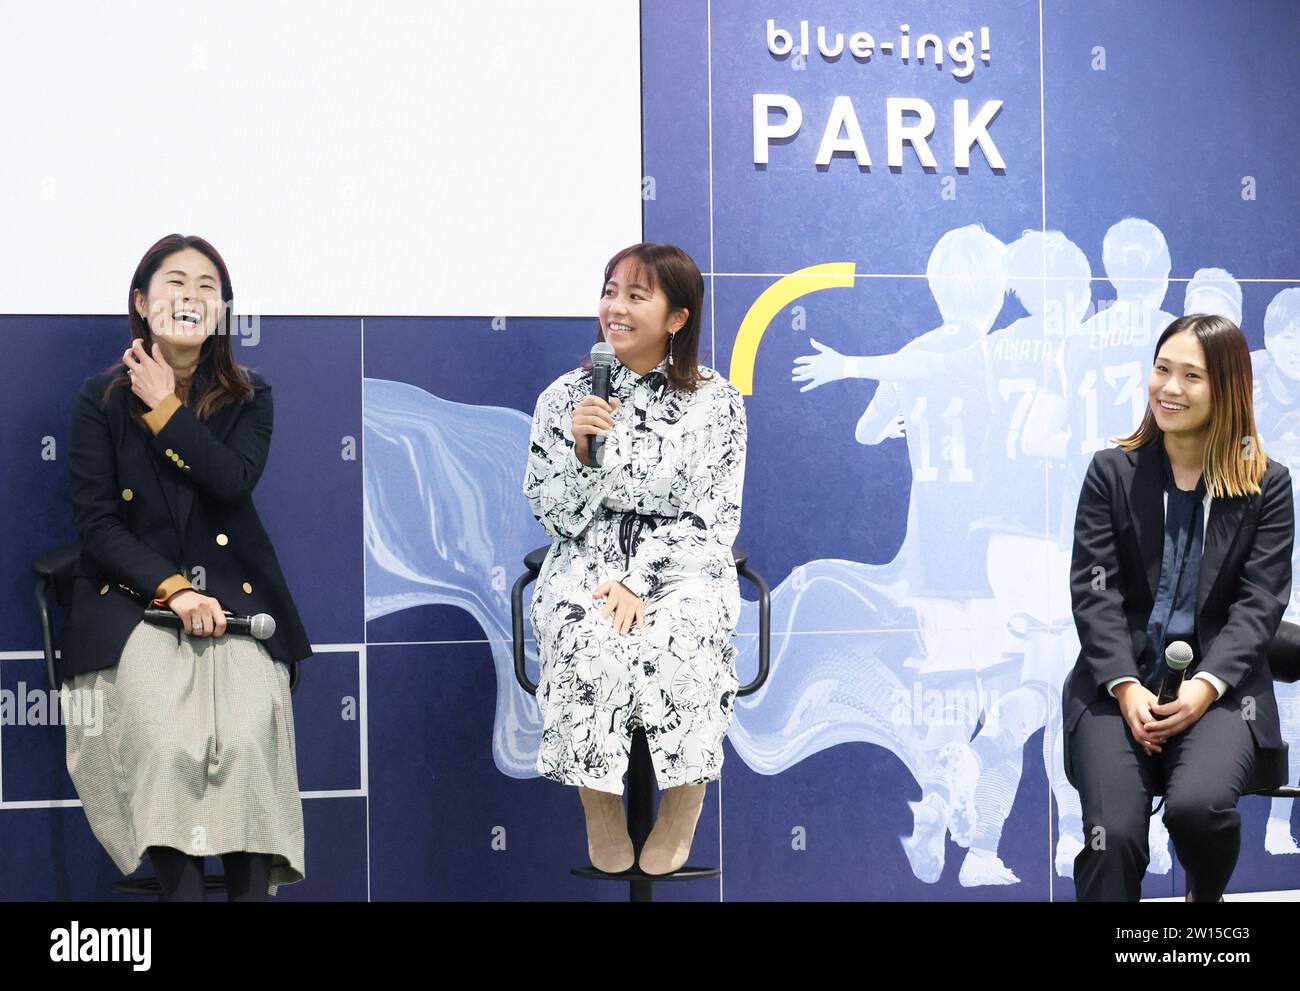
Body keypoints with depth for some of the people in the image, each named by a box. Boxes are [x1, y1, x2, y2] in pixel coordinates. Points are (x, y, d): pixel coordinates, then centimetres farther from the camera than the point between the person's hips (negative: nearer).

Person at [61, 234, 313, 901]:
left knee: (247, 739, -26)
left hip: (231, 595, 1)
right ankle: (179, 887, -21)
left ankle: (250, 888, -20)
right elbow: (95, 520, -2)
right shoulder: (102, 398, 5)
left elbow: (234, 481, -10)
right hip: (133, 596, -1)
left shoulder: (248, 399, 10)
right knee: (166, 742, -28)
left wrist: (164, 409, -9)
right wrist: (173, 589, -14)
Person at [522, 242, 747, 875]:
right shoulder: (565, 398, 5)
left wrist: (641, 582, -16)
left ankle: (683, 806, -13)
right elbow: (557, 517, 4)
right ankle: (600, 810, -14)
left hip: (684, 567, -1)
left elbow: (713, 519, -3)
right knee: (589, 645, -33)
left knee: (672, 646, -34)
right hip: (587, 562, 1)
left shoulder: (715, 402, 1)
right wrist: (581, 449, -15)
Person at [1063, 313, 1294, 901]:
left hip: (1220, 686, -1)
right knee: (1114, 834, -24)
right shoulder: (1112, 472, 7)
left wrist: (1205, 686, -16)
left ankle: (1205, 898, 6)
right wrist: (1126, 687, -14)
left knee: (1197, 806, -28)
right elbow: (1094, 590, 1)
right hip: (1120, 681, 1)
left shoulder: (1267, 485, 6)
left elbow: (1260, 602, 0)